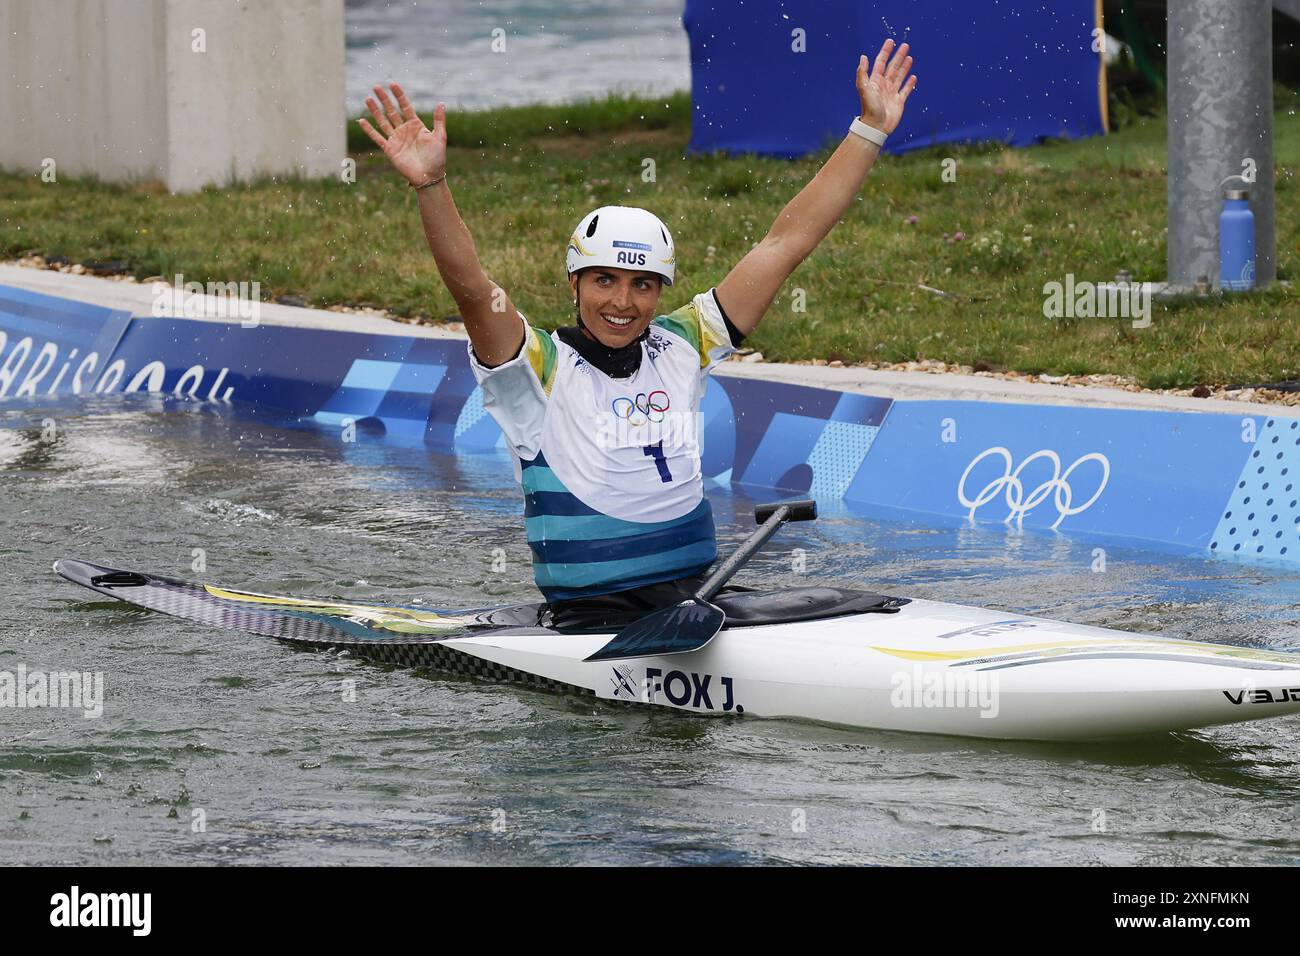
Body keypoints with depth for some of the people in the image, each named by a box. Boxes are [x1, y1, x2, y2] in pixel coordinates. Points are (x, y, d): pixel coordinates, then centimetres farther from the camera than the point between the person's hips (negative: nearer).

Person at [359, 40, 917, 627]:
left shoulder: (680, 348, 10)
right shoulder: (540, 366, -2)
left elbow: (788, 241, 12)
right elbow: (472, 289, -20)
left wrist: (870, 130, 11)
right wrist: (430, 184, -37)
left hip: (700, 594, 5)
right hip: (591, 616, -5)